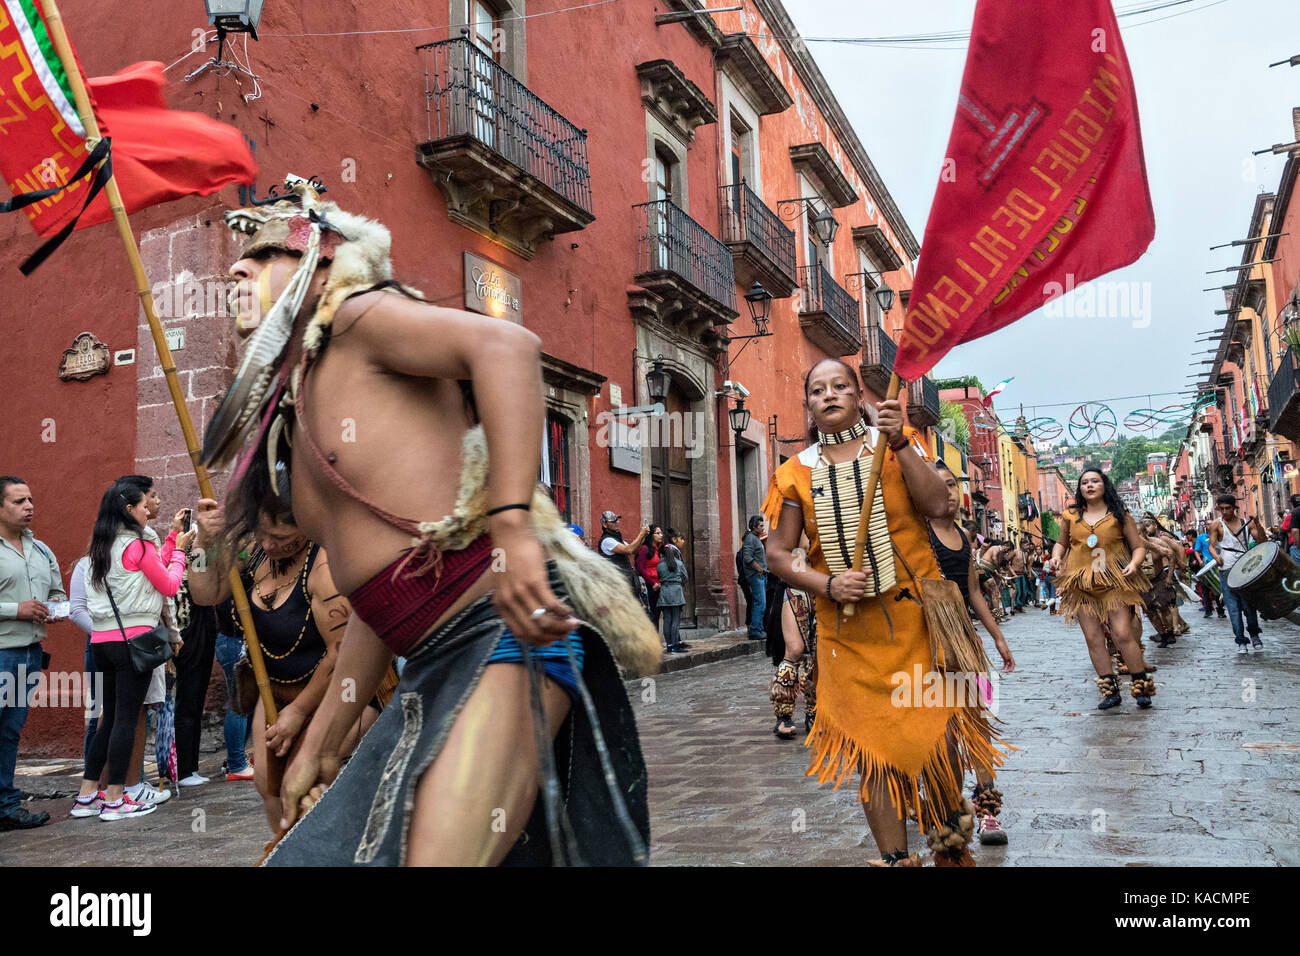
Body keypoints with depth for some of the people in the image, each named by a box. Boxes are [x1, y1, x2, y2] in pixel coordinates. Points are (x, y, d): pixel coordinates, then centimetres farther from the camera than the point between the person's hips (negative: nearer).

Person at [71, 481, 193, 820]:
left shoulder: (102, 546, 13)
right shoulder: (137, 544, -10)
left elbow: (155, 568, 16)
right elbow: (170, 585, -3)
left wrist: (172, 536, 22)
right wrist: (179, 548, 8)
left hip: (102, 640, 8)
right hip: (133, 638, -8)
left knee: (110, 717, 16)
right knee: (126, 718, -2)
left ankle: (87, 796, 20)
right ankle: (114, 800, 2)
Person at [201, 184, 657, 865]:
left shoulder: (357, 315, -1)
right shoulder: (290, 414, 23)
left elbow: (507, 344, -24)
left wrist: (513, 528, -33)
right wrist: (319, 744, 22)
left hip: (511, 628, -9)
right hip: (433, 671, 9)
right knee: (318, 849, 13)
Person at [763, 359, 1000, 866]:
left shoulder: (897, 444, 4)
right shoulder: (796, 473, 5)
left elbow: (936, 504, -9)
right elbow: (778, 553, 4)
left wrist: (900, 444, -16)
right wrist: (827, 585, -10)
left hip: (915, 614, -1)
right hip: (849, 629, 1)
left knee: (935, 728, 2)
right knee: (873, 746, 5)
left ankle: (951, 840, 30)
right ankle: (895, 857, 20)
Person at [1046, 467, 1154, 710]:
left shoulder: (1119, 516, 5)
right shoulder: (1071, 516, 10)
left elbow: (1139, 546, 9)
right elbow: (1062, 543, 24)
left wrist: (1134, 563, -11)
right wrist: (1056, 556, 3)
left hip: (1114, 582, -2)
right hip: (1081, 584, 3)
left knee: (1123, 635, -11)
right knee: (1093, 639, 1)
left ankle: (1141, 688, 3)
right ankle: (1111, 691, 10)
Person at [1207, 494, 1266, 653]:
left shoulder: (1246, 522, 8)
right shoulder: (1216, 524, 3)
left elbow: (1261, 542, 3)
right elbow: (1212, 546, -2)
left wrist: (1259, 526, -14)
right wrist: (1217, 557, -23)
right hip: (1226, 571, -1)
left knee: (1248, 604, -2)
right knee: (1233, 608, -3)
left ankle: (1254, 634, 23)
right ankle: (1241, 641, 4)